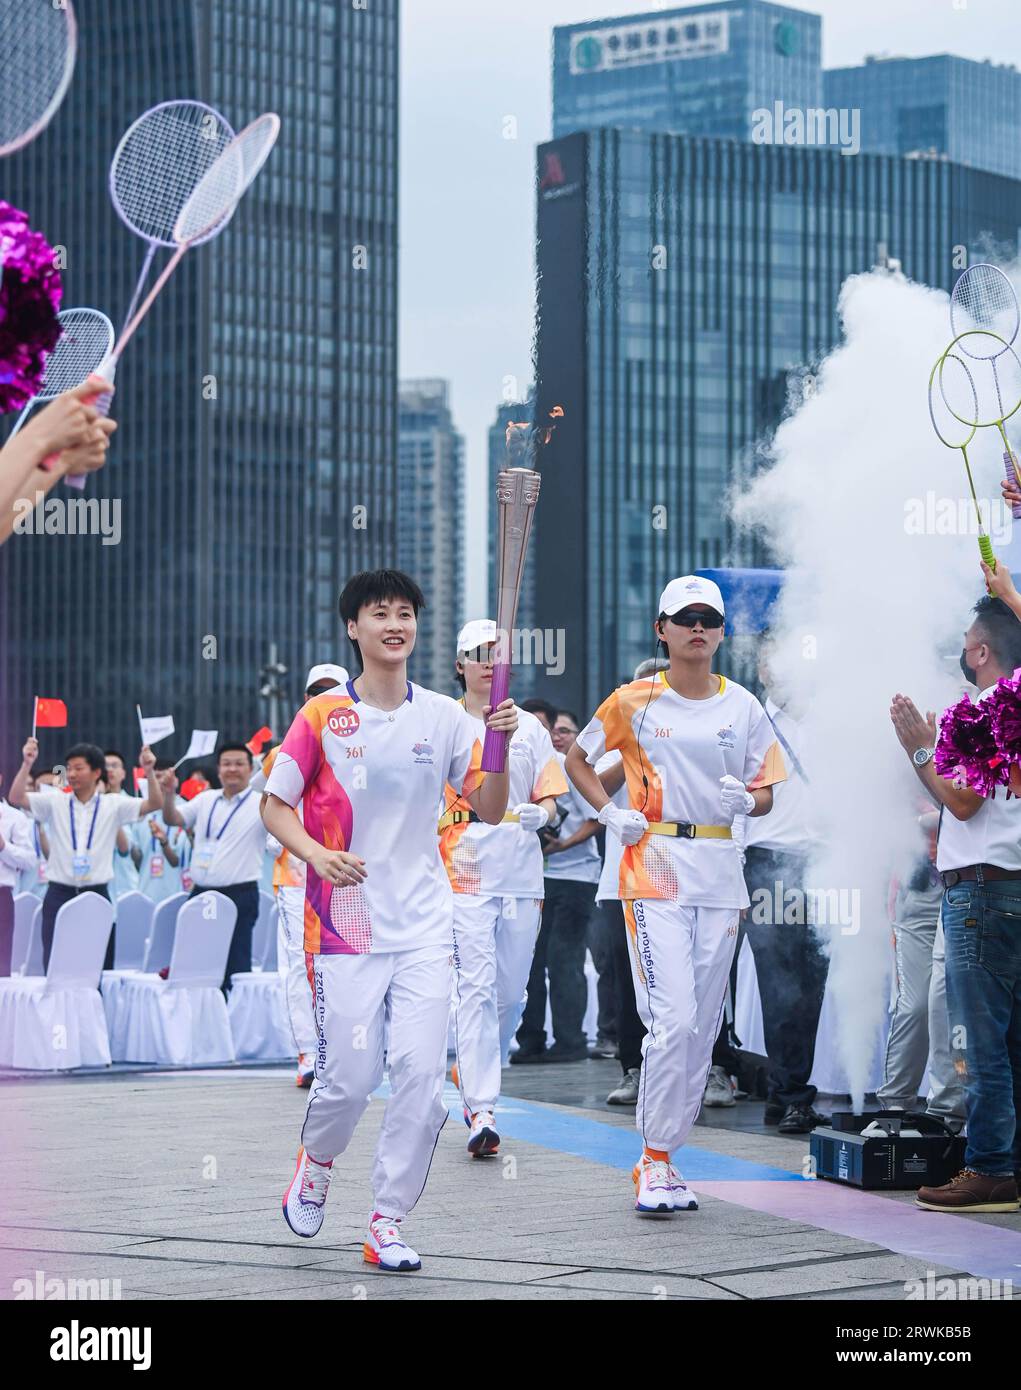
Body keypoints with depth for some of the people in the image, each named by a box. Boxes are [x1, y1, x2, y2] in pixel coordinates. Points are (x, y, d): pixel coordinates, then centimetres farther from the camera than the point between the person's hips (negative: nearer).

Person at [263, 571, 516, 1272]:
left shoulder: (444, 716, 6)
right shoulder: (323, 716, -1)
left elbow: (490, 810, 7)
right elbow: (276, 807, 2)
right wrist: (317, 854, -17)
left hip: (425, 926, 2)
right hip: (345, 923, -2)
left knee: (423, 1073, -7)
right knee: (350, 1076, -2)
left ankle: (388, 1223, 4)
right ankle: (316, 1160, 31)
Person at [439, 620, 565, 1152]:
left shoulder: (529, 727, 13)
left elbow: (549, 796, 14)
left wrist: (541, 814, -9)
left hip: (521, 873, 4)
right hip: (463, 871, -4)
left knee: (511, 992, 8)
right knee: (475, 987, -14)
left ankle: (473, 1074, 31)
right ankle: (481, 1112, -18)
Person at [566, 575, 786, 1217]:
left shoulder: (743, 706, 8)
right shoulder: (635, 700, 1)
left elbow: (766, 793, 13)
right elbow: (579, 760, 14)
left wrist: (746, 799, -10)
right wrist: (610, 812, -1)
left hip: (721, 875, 4)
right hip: (655, 869, -4)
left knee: (703, 1028, 6)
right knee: (673, 1019, -15)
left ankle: (665, 1158, 17)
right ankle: (654, 1160, -4)